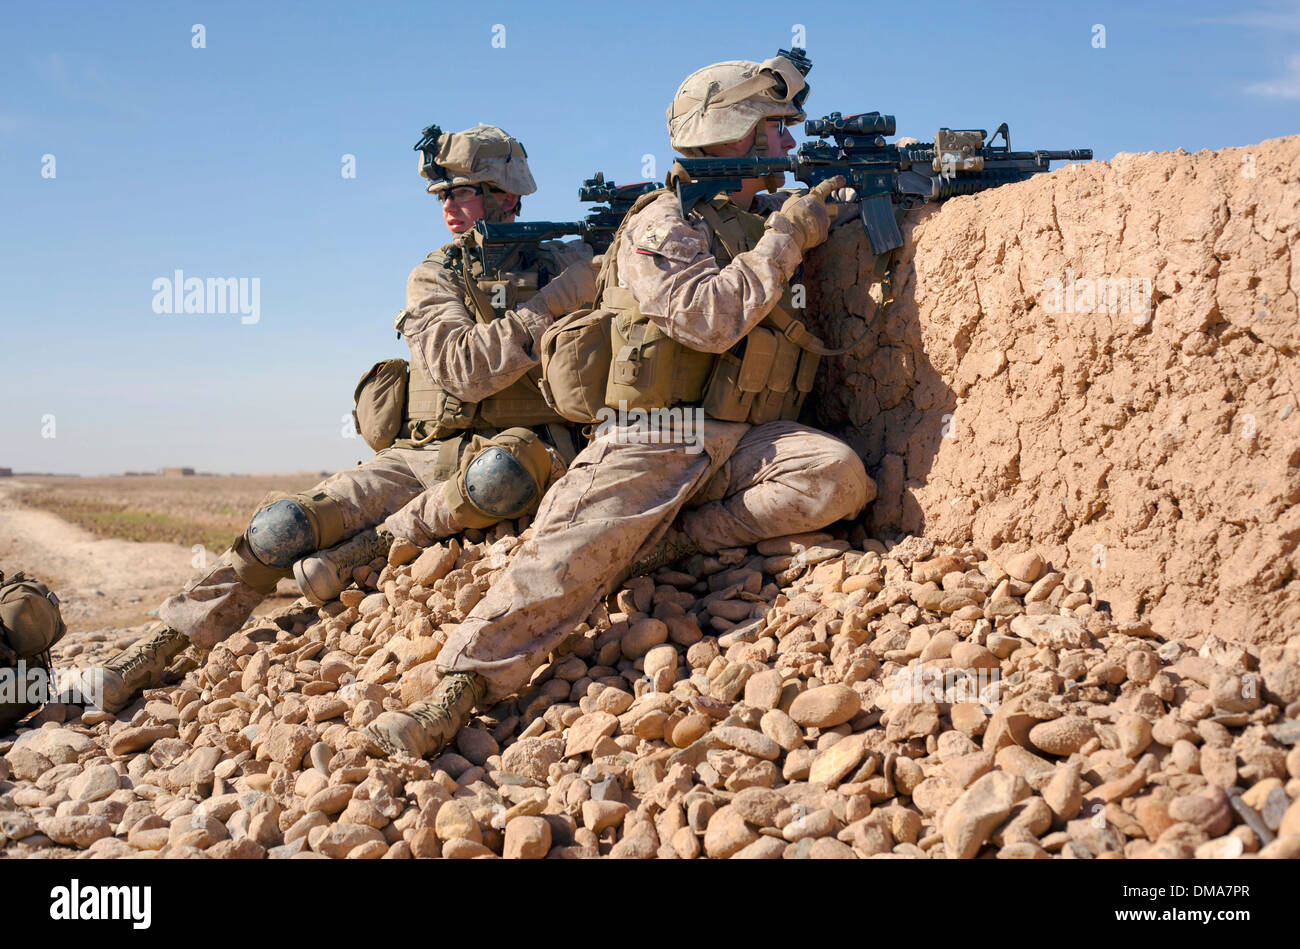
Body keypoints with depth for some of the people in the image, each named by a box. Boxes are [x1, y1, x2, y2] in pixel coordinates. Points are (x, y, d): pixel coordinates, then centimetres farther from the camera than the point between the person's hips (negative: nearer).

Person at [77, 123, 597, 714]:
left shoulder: (566, 263, 8)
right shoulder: (433, 278, 7)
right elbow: (463, 367, -12)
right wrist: (551, 305, -19)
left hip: (523, 448, -1)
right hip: (424, 456, 2)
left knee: (501, 470, -41)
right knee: (281, 529, -16)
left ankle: (368, 546, -24)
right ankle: (156, 650, -4)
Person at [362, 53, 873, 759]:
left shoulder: (767, 220, 19)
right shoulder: (662, 225, -1)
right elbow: (711, 317, -19)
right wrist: (788, 235, -11)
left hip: (746, 443, 5)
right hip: (652, 443, -5)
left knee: (840, 475, -24)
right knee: (573, 551, -26)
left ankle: (670, 543, -17)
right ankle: (459, 689, -28)